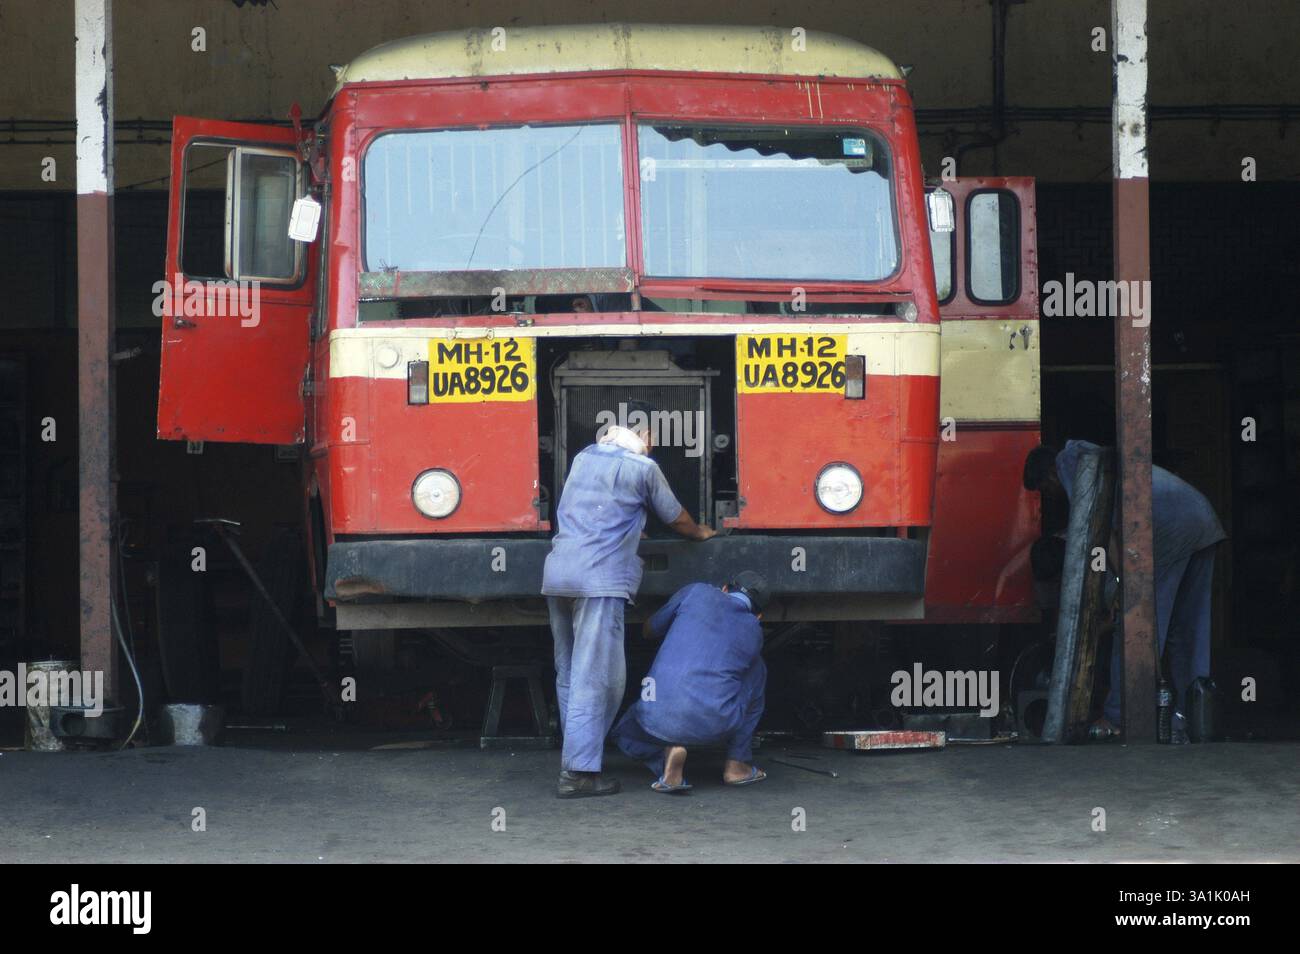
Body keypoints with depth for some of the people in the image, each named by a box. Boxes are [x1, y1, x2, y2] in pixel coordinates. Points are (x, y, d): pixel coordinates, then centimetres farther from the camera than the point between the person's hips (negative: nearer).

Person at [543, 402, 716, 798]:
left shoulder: (583, 458, 18)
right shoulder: (643, 467, 1)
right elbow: (675, 516, 14)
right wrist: (700, 533, 36)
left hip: (557, 573, 7)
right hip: (598, 578, -7)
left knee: (569, 672, 14)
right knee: (594, 676, -8)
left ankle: (573, 757, 18)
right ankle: (578, 772, -13)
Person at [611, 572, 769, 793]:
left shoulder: (697, 593, 11)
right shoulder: (755, 633, 15)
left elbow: (650, 630, 24)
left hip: (659, 718, -1)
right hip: (716, 725, 1)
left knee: (626, 731, 36)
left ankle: (669, 753, 1)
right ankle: (737, 763, 24)